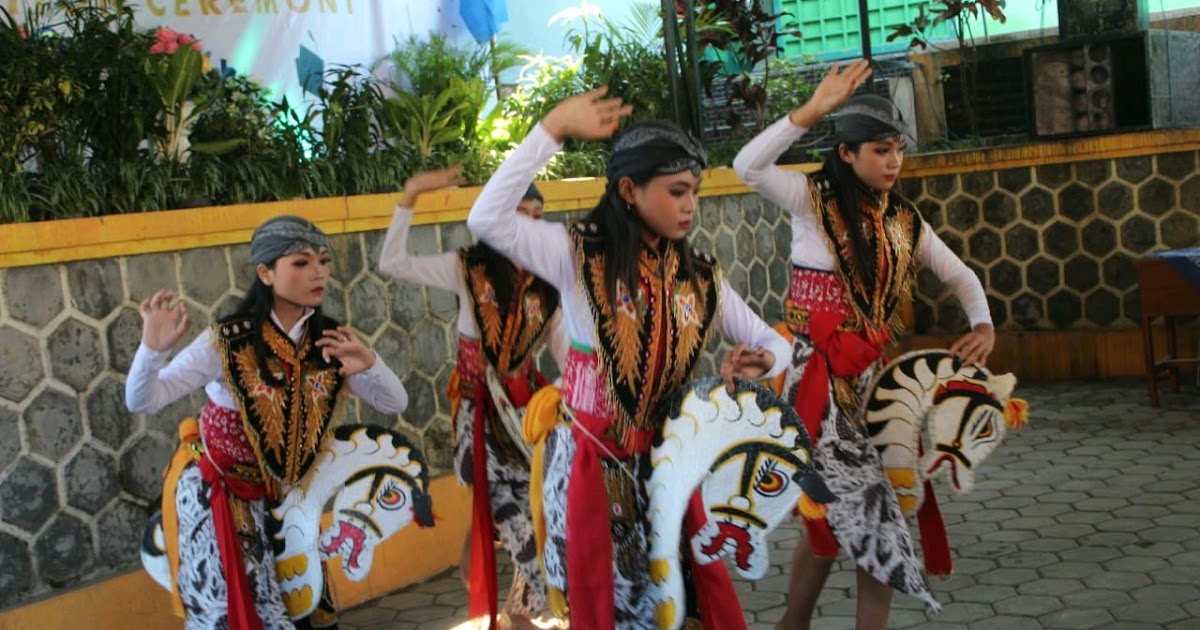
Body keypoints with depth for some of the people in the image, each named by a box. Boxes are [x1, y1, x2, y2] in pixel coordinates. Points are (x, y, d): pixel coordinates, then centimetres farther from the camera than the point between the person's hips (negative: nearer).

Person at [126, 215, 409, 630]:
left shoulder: (332, 341, -8)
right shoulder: (228, 342, -21)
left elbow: (395, 404, -7)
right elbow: (141, 402, -22)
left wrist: (369, 365, -28)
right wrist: (153, 347, -42)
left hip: (271, 494, 4)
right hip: (210, 488, -4)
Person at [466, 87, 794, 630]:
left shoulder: (701, 277, 3)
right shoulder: (579, 255, -10)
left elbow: (774, 344, 8)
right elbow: (487, 219, -25)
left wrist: (760, 361, -17)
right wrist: (552, 130, -25)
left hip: (669, 457, 4)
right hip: (593, 459, -4)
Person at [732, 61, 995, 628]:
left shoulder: (902, 219, 10)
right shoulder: (811, 199, -6)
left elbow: (958, 275, 16)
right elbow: (748, 167, -23)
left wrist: (982, 325, -3)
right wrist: (812, 110, -29)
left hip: (872, 372, 6)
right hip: (818, 374, -6)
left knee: (853, 512, 7)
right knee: (859, 508, -6)